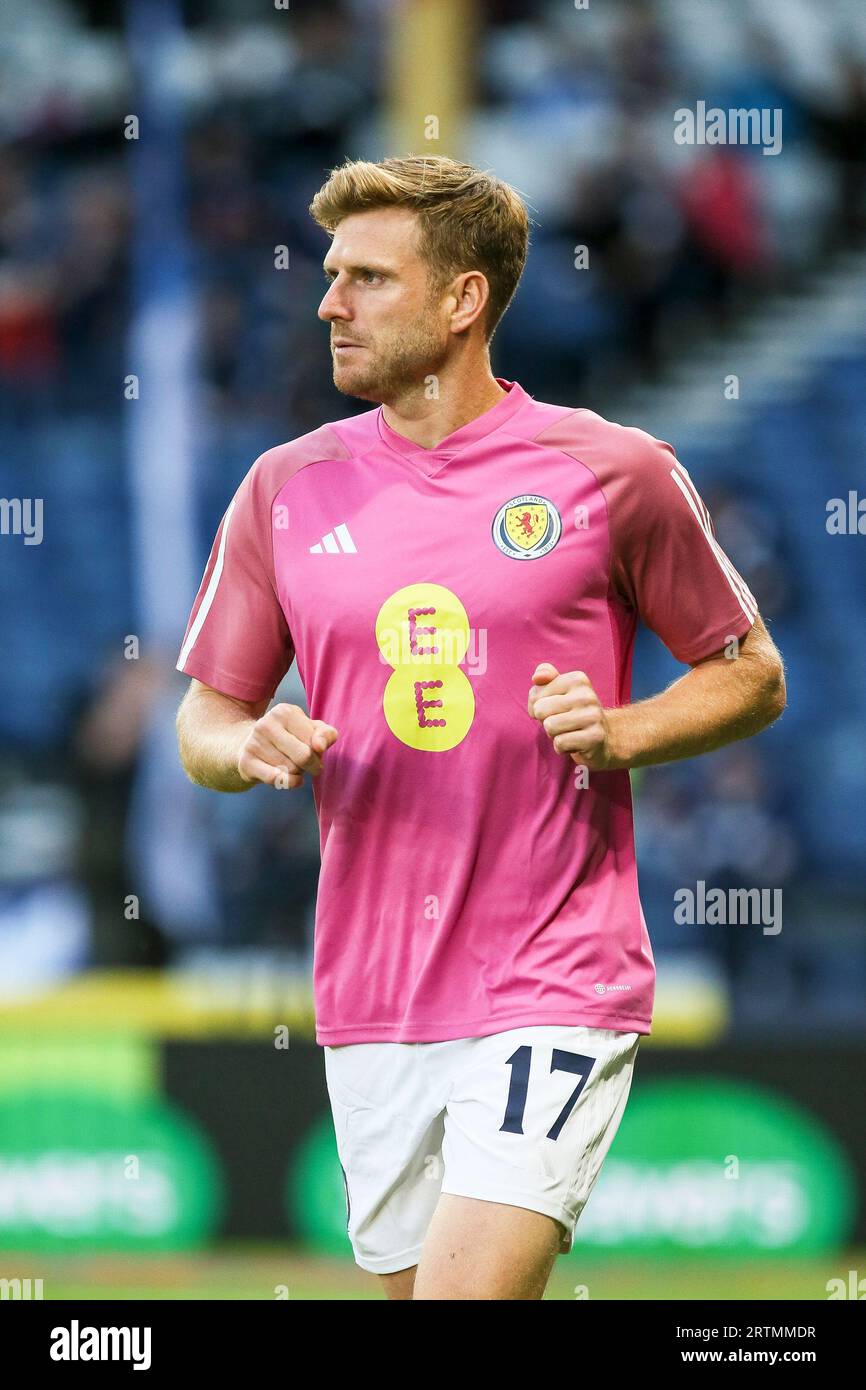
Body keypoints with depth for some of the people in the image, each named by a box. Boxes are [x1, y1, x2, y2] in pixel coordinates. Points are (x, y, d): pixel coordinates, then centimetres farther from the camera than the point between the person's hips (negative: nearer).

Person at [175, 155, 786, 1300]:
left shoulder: (614, 471, -2)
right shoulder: (285, 489, 7)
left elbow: (751, 675, 8)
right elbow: (205, 713, 14)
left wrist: (618, 733, -10)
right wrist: (248, 748, -9)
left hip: (558, 985, -4)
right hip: (367, 993, 4)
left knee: (471, 1288, -20)